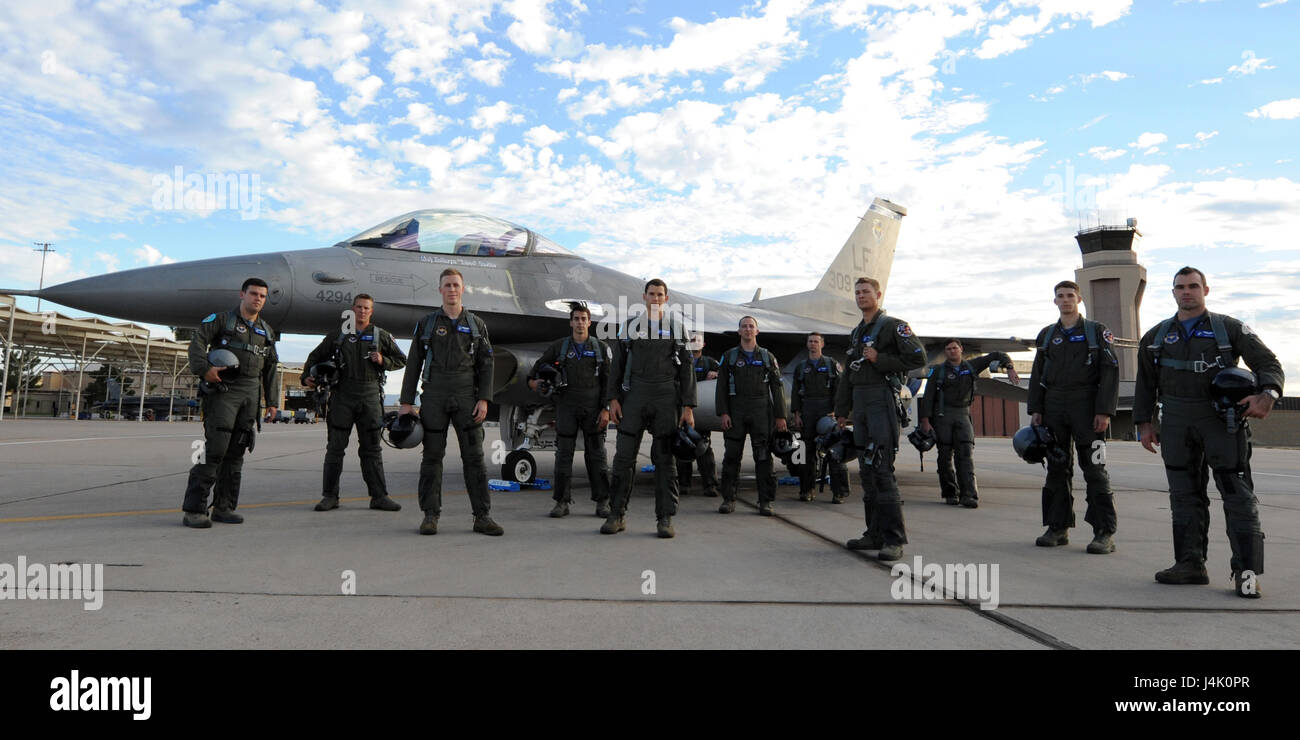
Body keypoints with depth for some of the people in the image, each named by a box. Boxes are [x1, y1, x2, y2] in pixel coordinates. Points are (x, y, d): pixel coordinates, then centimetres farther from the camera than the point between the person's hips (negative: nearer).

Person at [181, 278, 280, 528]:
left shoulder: (266, 331, 18)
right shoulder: (222, 319, 5)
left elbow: (271, 369, 18)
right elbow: (198, 341, -9)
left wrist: (272, 401, 13)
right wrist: (204, 369, -24)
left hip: (250, 394, 5)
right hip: (223, 390, -5)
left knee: (236, 452, 5)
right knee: (214, 449, -13)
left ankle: (223, 508, 11)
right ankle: (193, 510, -9)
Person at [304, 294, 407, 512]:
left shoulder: (381, 336, 10)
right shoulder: (338, 335, 9)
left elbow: (401, 360, 16)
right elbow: (316, 356, 18)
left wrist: (383, 361, -3)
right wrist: (307, 376, 2)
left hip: (370, 395, 0)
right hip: (342, 395, 0)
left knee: (372, 448, 4)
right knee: (335, 447, 2)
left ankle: (379, 496, 6)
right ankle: (330, 496, 10)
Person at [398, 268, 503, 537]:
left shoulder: (476, 325, 9)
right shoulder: (426, 324, 8)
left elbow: (485, 364, 6)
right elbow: (414, 364, 7)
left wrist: (483, 399, -5)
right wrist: (406, 402, 1)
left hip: (466, 398, 0)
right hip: (434, 398, 0)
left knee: (474, 456, -1)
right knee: (432, 456, 3)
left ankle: (482, 517, 3)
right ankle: (430, 516, 11)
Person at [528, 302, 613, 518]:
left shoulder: (601, 348, 5)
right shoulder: (558, 347, 6)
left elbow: (608, 381, 2)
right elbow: (539, 364, 16)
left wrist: (606, 409, -6)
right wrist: (532, 381, -5)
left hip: (592, 408, 0)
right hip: (566, 407, 1)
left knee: (596, 454, 2)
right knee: (564, 454, 0)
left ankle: (602, 502, 8)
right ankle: (562, 502, 6)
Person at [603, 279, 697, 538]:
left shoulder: (677, 327, 8)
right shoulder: (629, 326, 10)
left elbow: (686, 369, 5)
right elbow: (617, 364, 10)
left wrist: (688, 407, -3)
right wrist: (613, 398, -1)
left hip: (666, 397, -1)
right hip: (635, 395, 1)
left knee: (665, 458, 1)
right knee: (624, 456, -2)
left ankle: (665, 519, 6)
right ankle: (617, 515, 8)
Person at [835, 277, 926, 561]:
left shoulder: (893, 326, -1)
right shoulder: (856, 333, 22)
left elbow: (918, 358, -11)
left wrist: (880, 360, -13)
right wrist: (842, 410, 21)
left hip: (883, 399, -8)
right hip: (861, 404, 8)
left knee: (882, 469, -14)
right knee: (866, 470, 8)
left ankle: (894, 539, -12)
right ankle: (876, 534, 14)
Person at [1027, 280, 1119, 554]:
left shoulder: (1097, 331, 3)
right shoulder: (1046, 335, 14)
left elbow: (1110, 372, -4)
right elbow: (1037, 375, 15)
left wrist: (1105, 411, -12)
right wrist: (1035, 410, 7)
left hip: (1087, 408, -4)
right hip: (1054, 408, 4)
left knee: (1095, 469, -5)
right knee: (1057, 469, 7)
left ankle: (1105, 533, 0)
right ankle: (1058, 528, 14)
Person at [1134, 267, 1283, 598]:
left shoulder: (1229, 328, 5)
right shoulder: (1156, 337, 14)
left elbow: (1268, 362, 0)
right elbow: (1145, 383, 17)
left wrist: (1266, 395, -20)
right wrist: (1144, 423, 10)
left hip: (1222, 419, -3)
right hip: (1176, 423, 3)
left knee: (1237, 494, -5)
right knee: (1185, 495, 7)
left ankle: (1247, 571, -2)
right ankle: (1191, 564, 14)